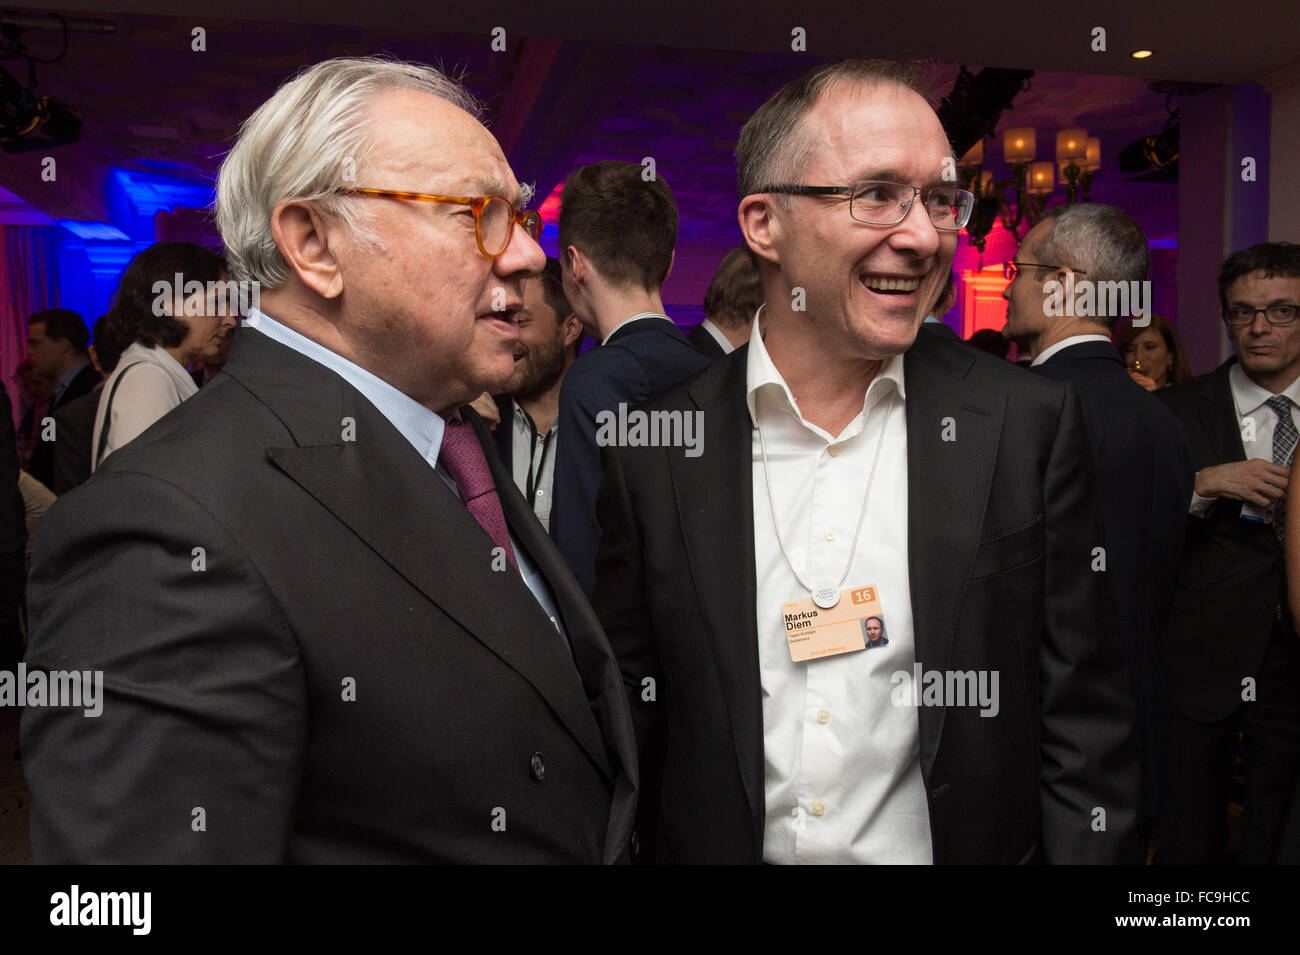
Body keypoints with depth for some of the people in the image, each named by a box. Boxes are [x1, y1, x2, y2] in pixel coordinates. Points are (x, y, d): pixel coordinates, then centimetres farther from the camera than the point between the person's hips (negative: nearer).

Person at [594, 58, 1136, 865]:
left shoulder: (1031, 424, -11)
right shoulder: (656, 444, -10)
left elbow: (1084, 730, -6)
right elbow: (629, 721, -3)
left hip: (967, 843, 0)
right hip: (723, 844, 1)